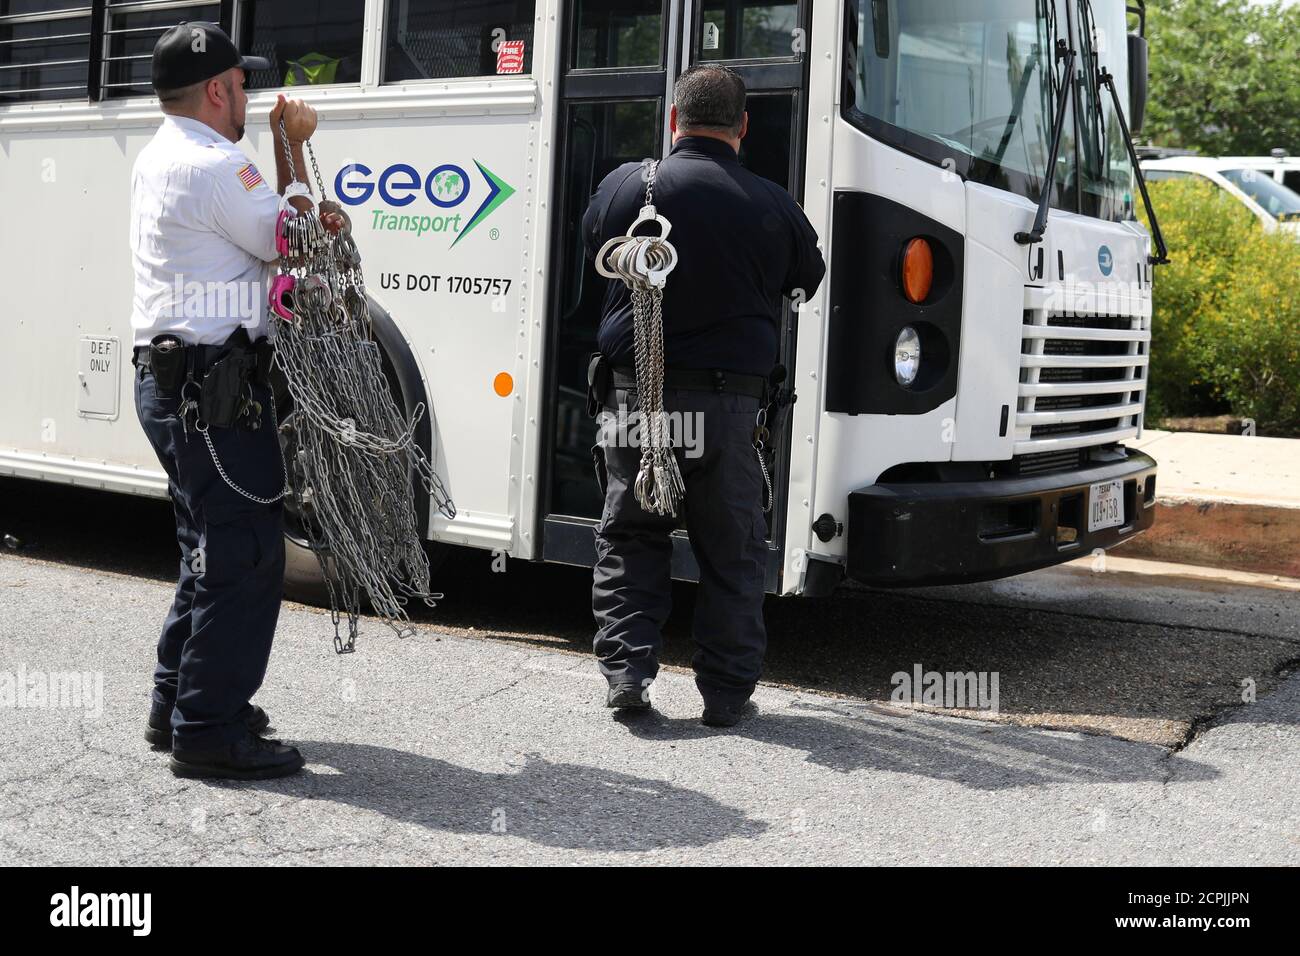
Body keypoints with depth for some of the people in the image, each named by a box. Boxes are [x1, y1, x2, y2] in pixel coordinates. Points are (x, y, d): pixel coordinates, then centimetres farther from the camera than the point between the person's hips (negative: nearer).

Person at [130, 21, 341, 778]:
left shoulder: (159, 160, 18)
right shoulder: (214, 166, -15)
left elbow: (259, 220, 18)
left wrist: (285, 151, 5)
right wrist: (291, 148, 5)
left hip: (171, 381, 11)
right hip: (215, 387, -11)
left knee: (212, 550, 19)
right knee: (244, 558, -7)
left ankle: (179, 707, 27)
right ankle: (210, 733, -2)